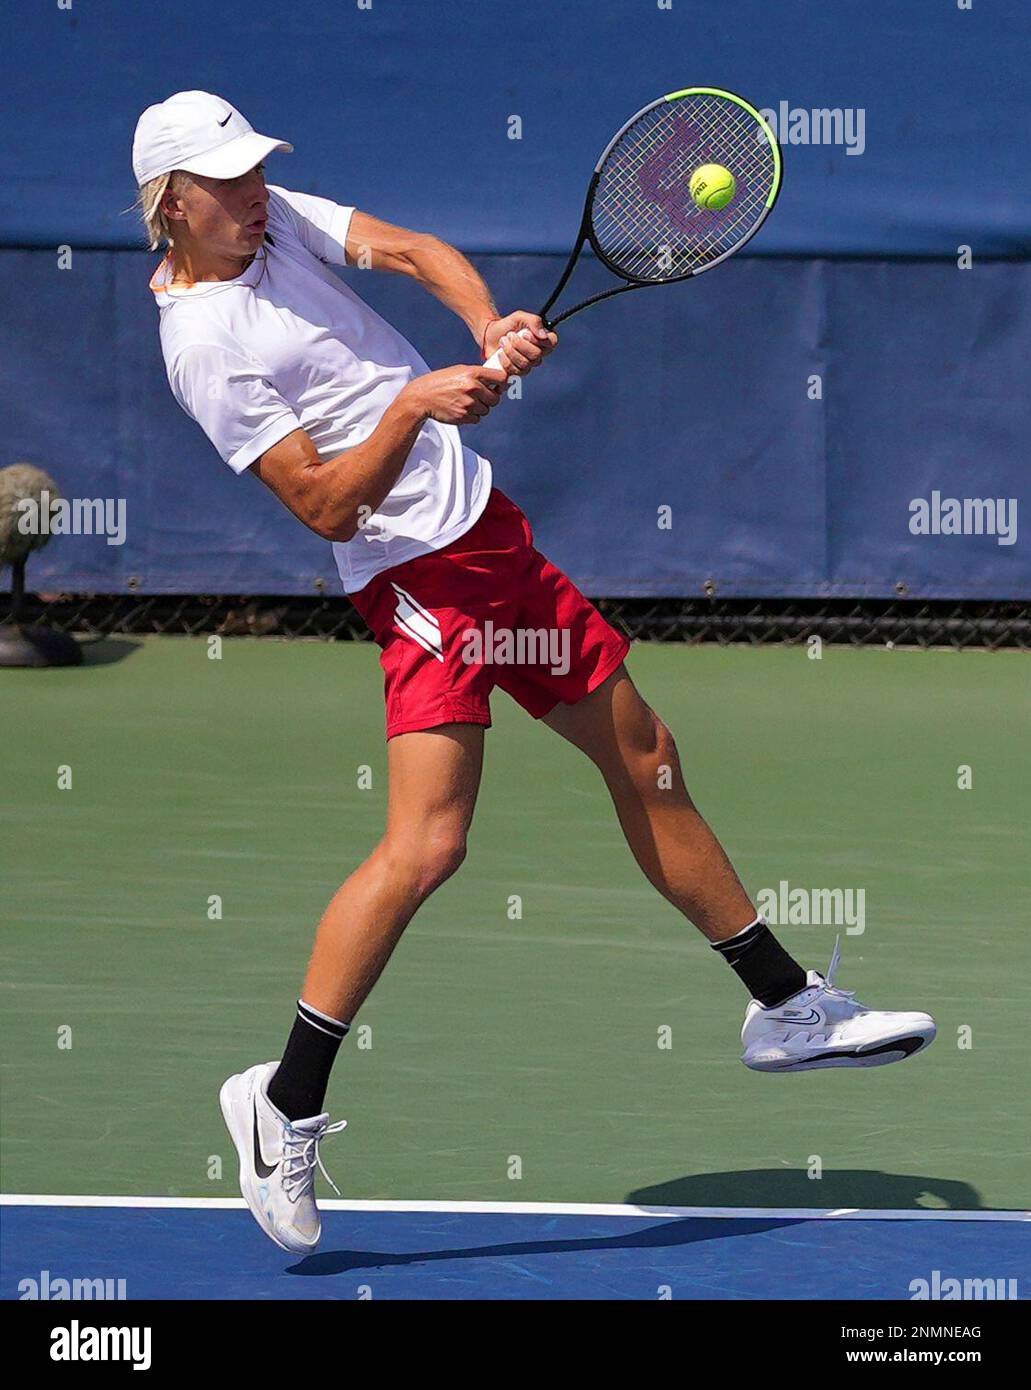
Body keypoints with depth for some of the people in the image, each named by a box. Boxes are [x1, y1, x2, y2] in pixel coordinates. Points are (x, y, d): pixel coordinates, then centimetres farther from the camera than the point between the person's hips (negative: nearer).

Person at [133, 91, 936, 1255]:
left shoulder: (277, 219, 7)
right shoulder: (204, 341, -16)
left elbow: (416, 251, 0)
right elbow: (329, 508, -19)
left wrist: (491, 330, -18)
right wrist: (413, 405, -30)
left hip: (487, 525, 9)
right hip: (420, 566, -9)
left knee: (645, 760, 15)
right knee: (425, 844, -20)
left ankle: (787, 1007, 28)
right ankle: (287, 1102, -10)